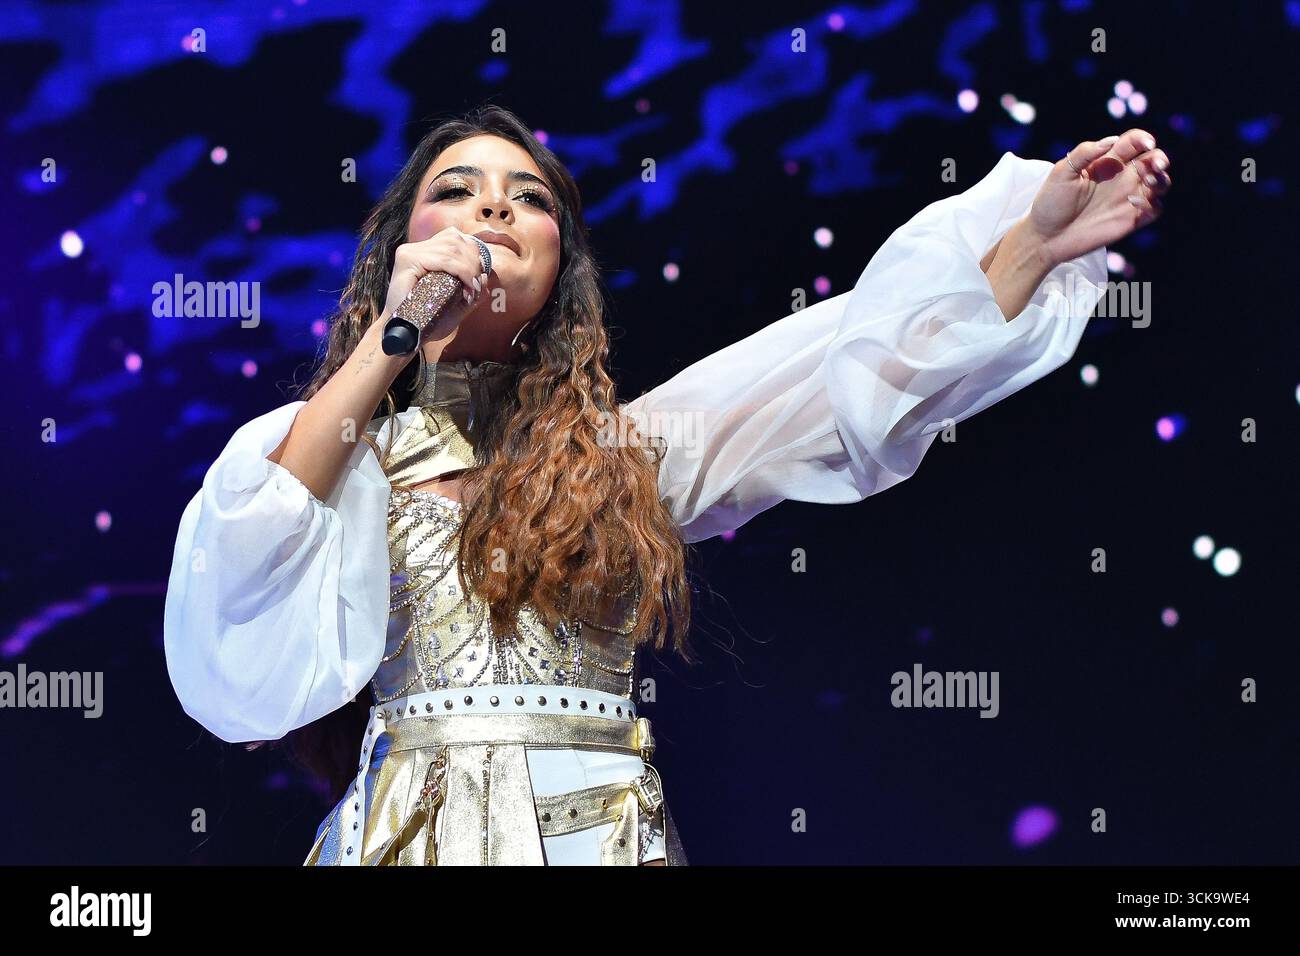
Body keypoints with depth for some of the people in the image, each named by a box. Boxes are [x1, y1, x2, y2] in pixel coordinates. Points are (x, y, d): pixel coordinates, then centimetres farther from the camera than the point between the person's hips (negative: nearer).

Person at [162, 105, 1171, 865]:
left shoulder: (623, 448, 14)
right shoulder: (340, 447, 9)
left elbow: (852, 375, 5)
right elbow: (235, 583, -12)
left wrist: (1037, 239, -6)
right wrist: (388, 342, -9)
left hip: (606, 831, 2)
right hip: (414, 831, -1)